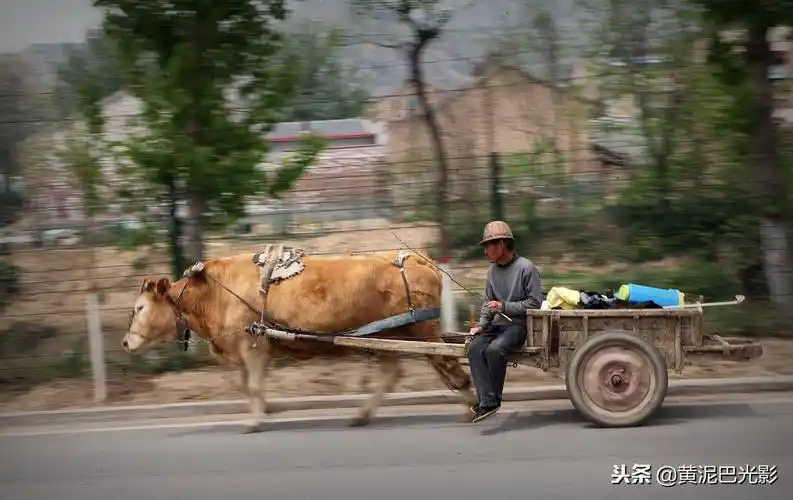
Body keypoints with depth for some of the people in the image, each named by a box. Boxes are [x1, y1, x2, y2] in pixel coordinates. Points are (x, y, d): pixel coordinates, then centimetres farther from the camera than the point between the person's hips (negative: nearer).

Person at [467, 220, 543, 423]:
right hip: (498, 323, 6)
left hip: (519, 324, -6)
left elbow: (535, 303, -12)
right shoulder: (492, 270, 9)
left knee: (494, 349, -32)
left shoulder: (526, 267, -11)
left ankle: (491, 401, -18)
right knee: (475, 348, -21)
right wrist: (481, 325, 1)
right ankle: (486, 400, -24)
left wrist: (504, 306, -18)